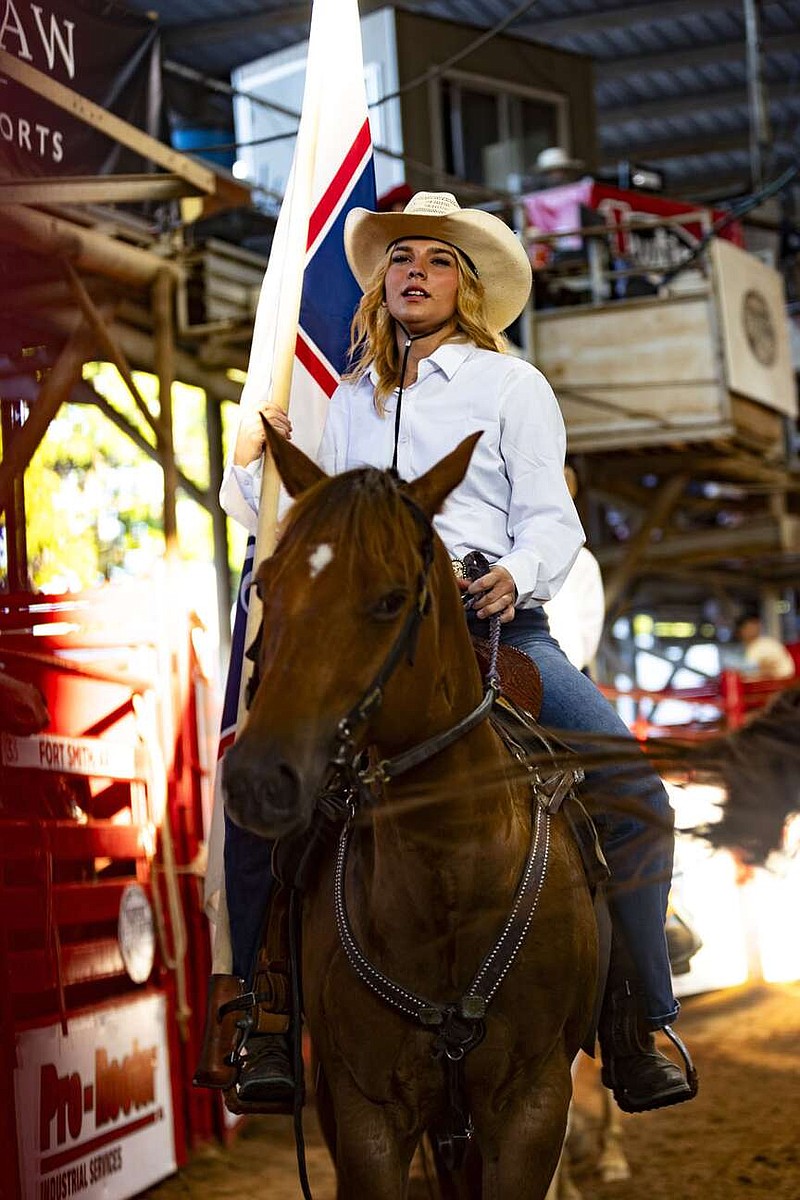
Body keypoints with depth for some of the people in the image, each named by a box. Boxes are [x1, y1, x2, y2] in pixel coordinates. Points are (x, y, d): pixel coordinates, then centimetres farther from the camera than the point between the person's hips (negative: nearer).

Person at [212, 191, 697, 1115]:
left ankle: (633, 1030, -11)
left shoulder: (511, 384, 11)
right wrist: (252, 467, 5)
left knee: (632, 788, -22)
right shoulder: (351, 401, 21)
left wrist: (517, 575, -19)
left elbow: (551, 520, 3)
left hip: (495, 622, -2)